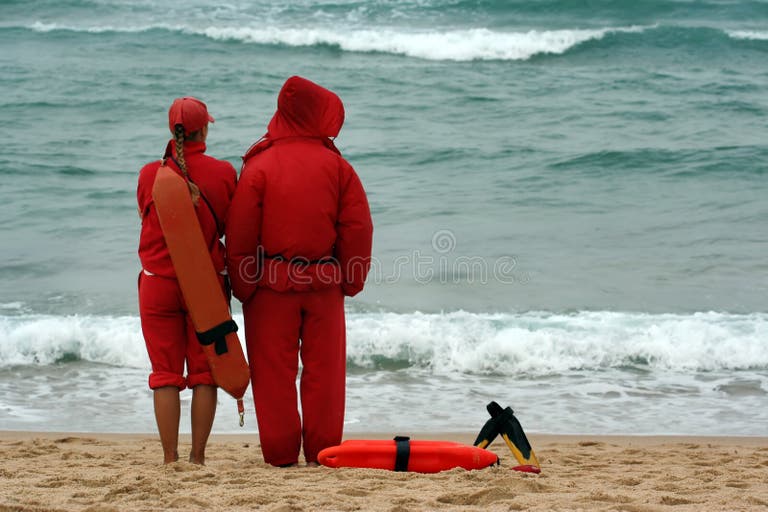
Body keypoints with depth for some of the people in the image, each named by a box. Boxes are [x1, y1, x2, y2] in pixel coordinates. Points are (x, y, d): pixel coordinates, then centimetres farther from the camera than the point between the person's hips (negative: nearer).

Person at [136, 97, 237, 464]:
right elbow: (231, 228, 4)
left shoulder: (149, 174, -6)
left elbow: (146, 219, 9)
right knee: (203, 373, 8)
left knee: (165, 375, 5)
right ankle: (198, 456, 7)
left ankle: (170, 459, 4)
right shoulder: (223, 173, -7)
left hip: (158, 283, 0)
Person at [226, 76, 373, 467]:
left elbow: (240, 236, -6)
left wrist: (243, 287, 2)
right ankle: (322, 452, 11)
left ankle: (281, 453, 7)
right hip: (325, 285, 1)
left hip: (271, 287, -1)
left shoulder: (259, 166, -4)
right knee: (323, 369, 9)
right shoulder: (338, 167, 0)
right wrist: (351, 282, 8)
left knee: (275, 372, 5)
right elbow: (359, 229, -1)